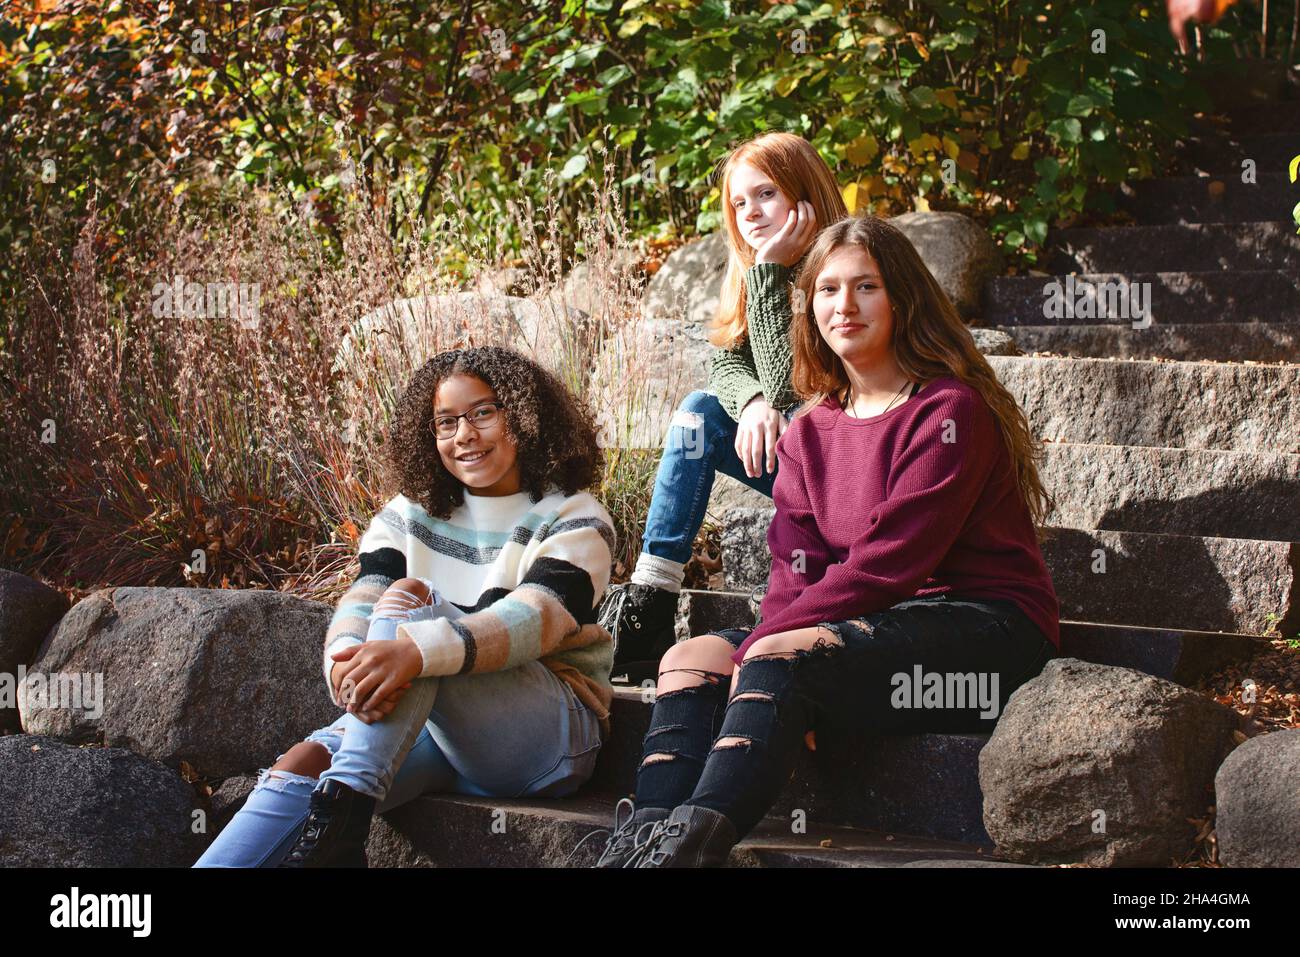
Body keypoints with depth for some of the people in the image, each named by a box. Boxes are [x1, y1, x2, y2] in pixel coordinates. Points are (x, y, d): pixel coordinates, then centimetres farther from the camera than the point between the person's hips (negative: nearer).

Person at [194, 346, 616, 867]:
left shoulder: (573, 519, -2)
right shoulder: (411, 514, 13)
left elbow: (533, 620, -21)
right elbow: (359, 602, -4)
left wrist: (413, 651, -40)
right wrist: (344, 660, -31)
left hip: (552, 734, -5)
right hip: (425, 726, 5)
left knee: (408, 598, -28)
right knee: (306, 764, -26)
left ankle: (339, 821, -41)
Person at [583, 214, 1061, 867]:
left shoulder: (949, 410, -10)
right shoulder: (811, 431, 15)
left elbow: (888, 563, -18)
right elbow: (795, 565, 5)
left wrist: (766, 649, -20)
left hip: (986, 626, -8)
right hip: (875, 623, 8)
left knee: (775, 658, -30)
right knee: (692, 659, -9)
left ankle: (692, 840, -41)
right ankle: (644, 839, -29)